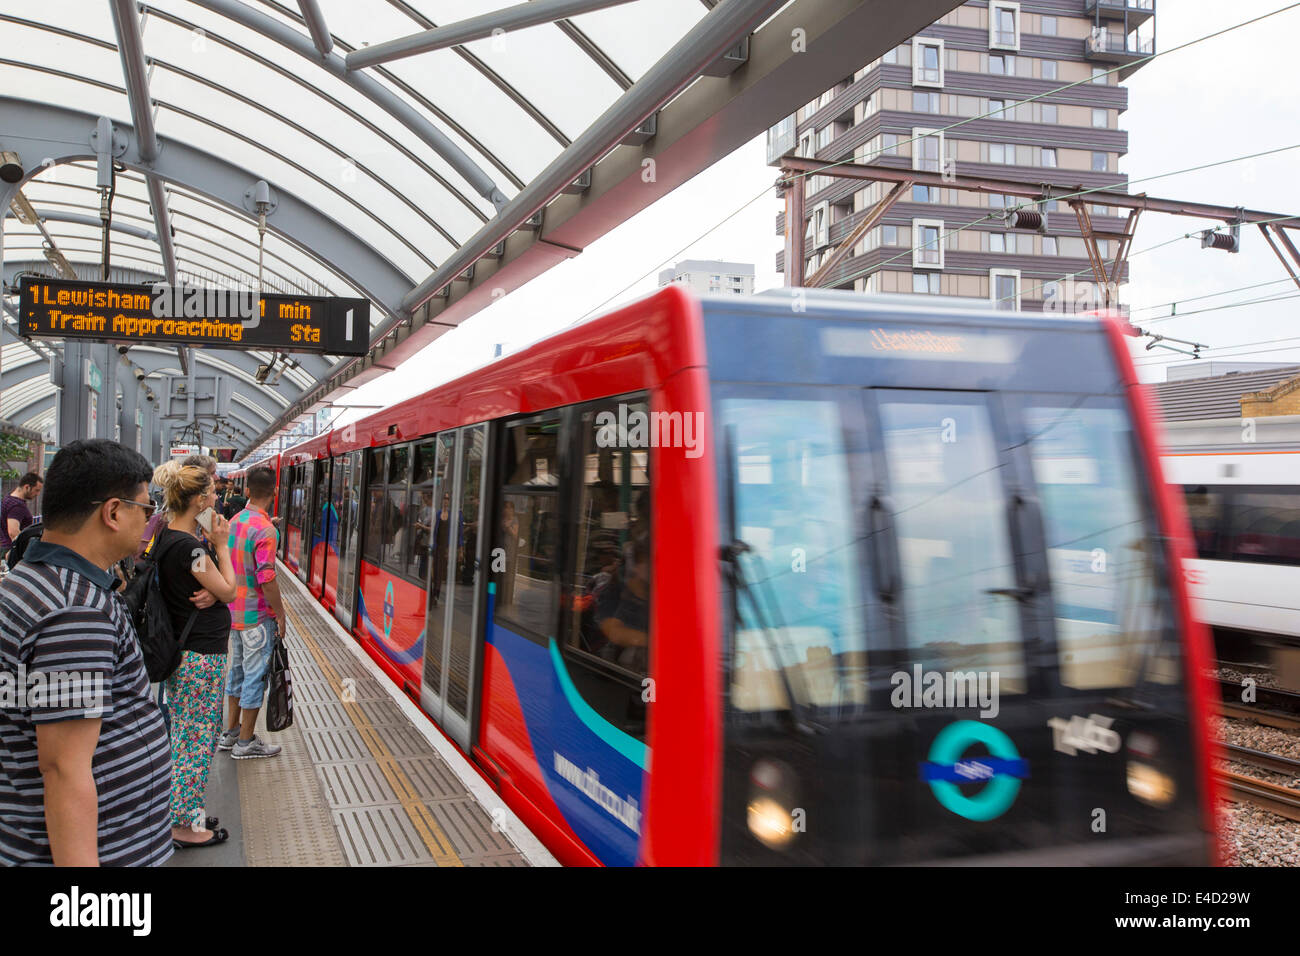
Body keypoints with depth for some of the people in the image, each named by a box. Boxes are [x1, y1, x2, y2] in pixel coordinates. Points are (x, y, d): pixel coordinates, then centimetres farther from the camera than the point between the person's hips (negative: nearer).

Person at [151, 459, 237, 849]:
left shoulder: (166, 536, 6)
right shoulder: (189, 546, -23)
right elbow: (228, 590, -14)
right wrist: (221, 545, -6)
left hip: (178, 651, 10)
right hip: (201, 656, -10)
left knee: (180, 734, 19)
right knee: (198, 738, 2)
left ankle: (174, 814, 31)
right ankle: (184, 825, 13)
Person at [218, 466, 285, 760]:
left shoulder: (235, 522, 6)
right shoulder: (264, 530, -20)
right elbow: (266, 579, -22)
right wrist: (280, 615, -13)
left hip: (234, 611, 8)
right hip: (258, 615, -8)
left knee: (237, 669, 18)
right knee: (255, 675, 1)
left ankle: (231, 732, 28)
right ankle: (245, 742, 9)